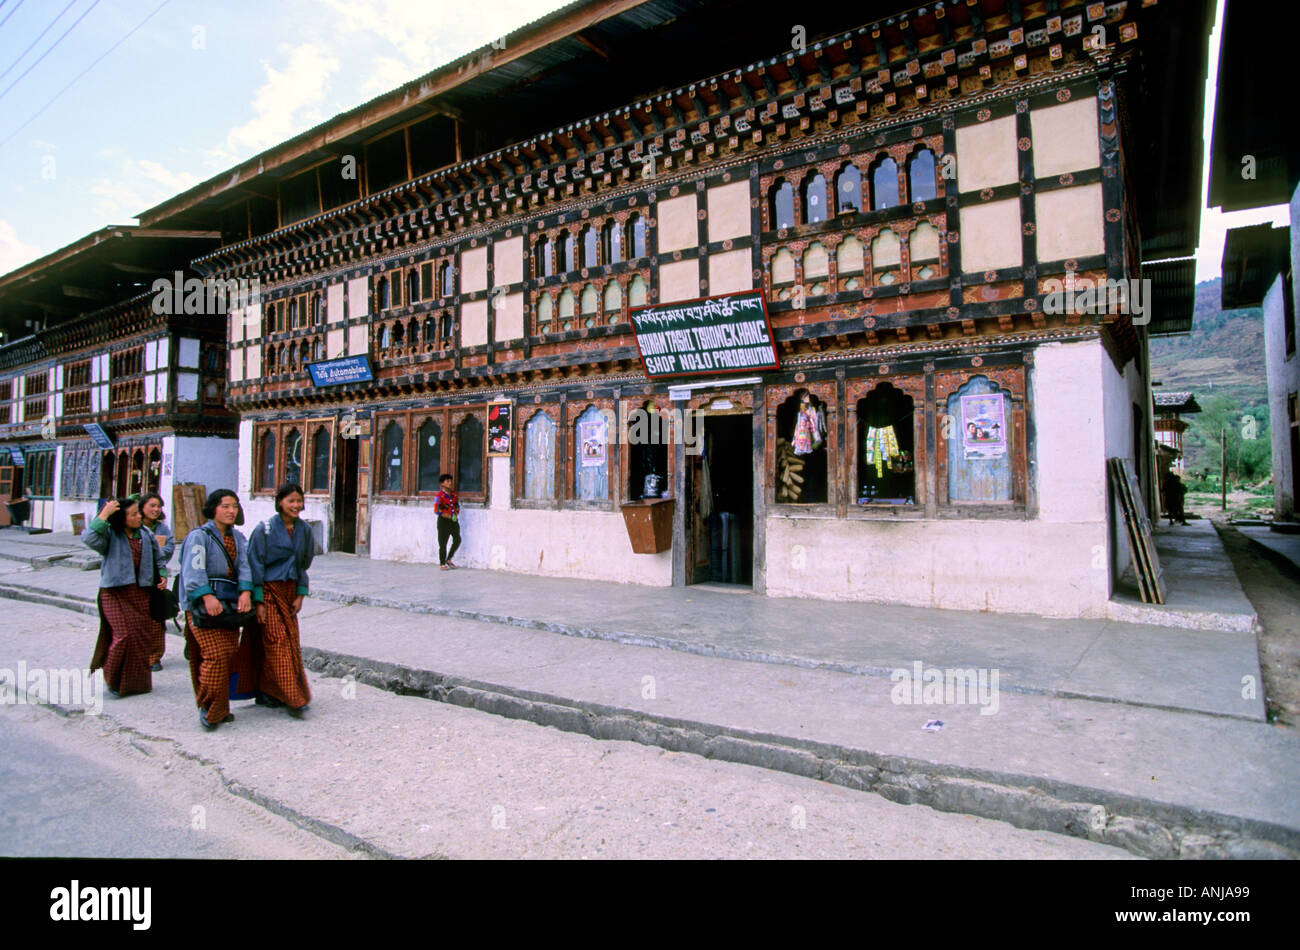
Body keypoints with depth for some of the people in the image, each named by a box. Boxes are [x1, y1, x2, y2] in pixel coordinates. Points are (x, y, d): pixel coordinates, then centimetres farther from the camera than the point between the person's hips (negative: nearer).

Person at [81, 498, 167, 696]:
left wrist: (162, 576, 8)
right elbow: (89, 538, -28)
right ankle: (113, 679, 11)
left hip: (141, 592, 5)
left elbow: (157, 557, 21)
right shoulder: (110, 535, -6)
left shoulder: (145, 534, 9)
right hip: (115, 593, -4)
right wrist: (104, 515, -26)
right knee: (124, 635, -11)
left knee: (143, 636, 4)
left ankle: (138, 680, 17)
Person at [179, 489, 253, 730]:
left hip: (230, 603, 6)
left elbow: (244, 566, 4)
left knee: (230, 654, 7)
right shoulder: (199, 536, -5)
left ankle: (220, 708, 19)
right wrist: (207, 596, -29)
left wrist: (245, 592, -14)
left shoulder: (237, 538, 14)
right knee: (216, 654, -14)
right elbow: (193, 570, -17)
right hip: (202, 604, -6)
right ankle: (208, 708, 1)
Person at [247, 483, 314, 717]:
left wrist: (300, 595, 4)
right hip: (269, 590, -6)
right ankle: (292, 697, -8)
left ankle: (266, 693, 18)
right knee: (276, 641, -9)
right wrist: (258, 601, -12)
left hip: (289, 591, 6)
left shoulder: (304, 530, 5)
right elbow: (255, 565, -9)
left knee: (291, 641, 4)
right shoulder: (265, 529, -9)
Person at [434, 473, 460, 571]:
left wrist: (456, 514, 0)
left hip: (454, 520, 6)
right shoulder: (439, 495, -10)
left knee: (457, 540, 2)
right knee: (443, 543, 1)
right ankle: (442, 564, 12)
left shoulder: (454, 494, 8)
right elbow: (437, 510, -14)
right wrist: (449, 516, -15)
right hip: (443, 521, -6)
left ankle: (448, 559, 20)